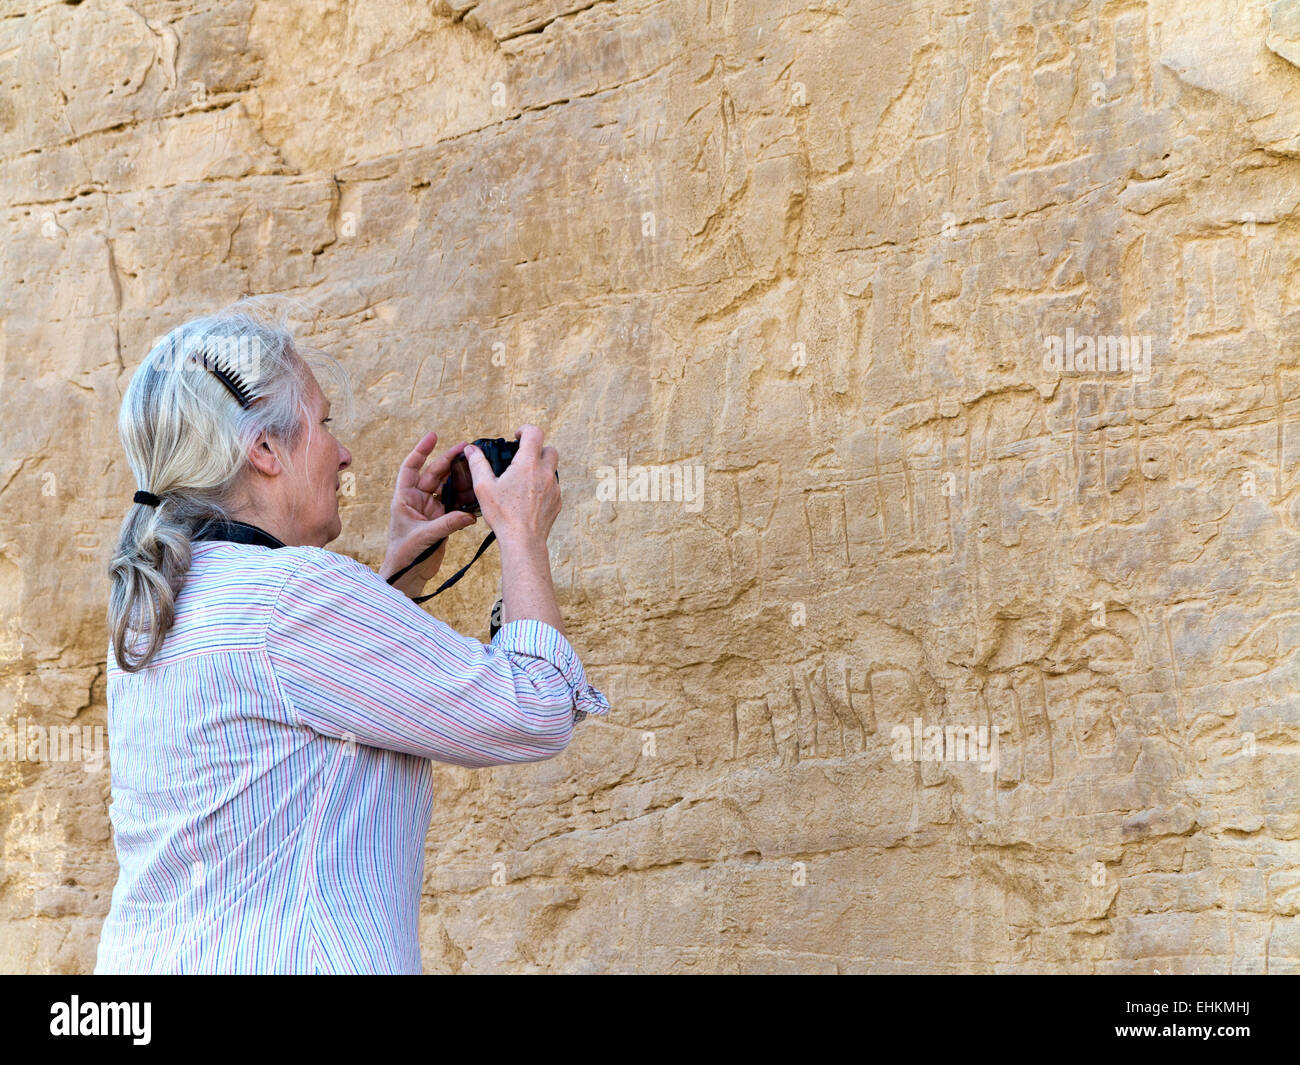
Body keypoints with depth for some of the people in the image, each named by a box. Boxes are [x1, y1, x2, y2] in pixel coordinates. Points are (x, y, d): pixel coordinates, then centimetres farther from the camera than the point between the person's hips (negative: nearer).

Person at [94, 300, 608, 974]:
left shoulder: (148, 607, 8)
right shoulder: (297, 591, -18)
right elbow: (536, 711, -14)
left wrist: (401, 571, 18)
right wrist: (523, 534, -1)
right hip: (292, 963, -9)